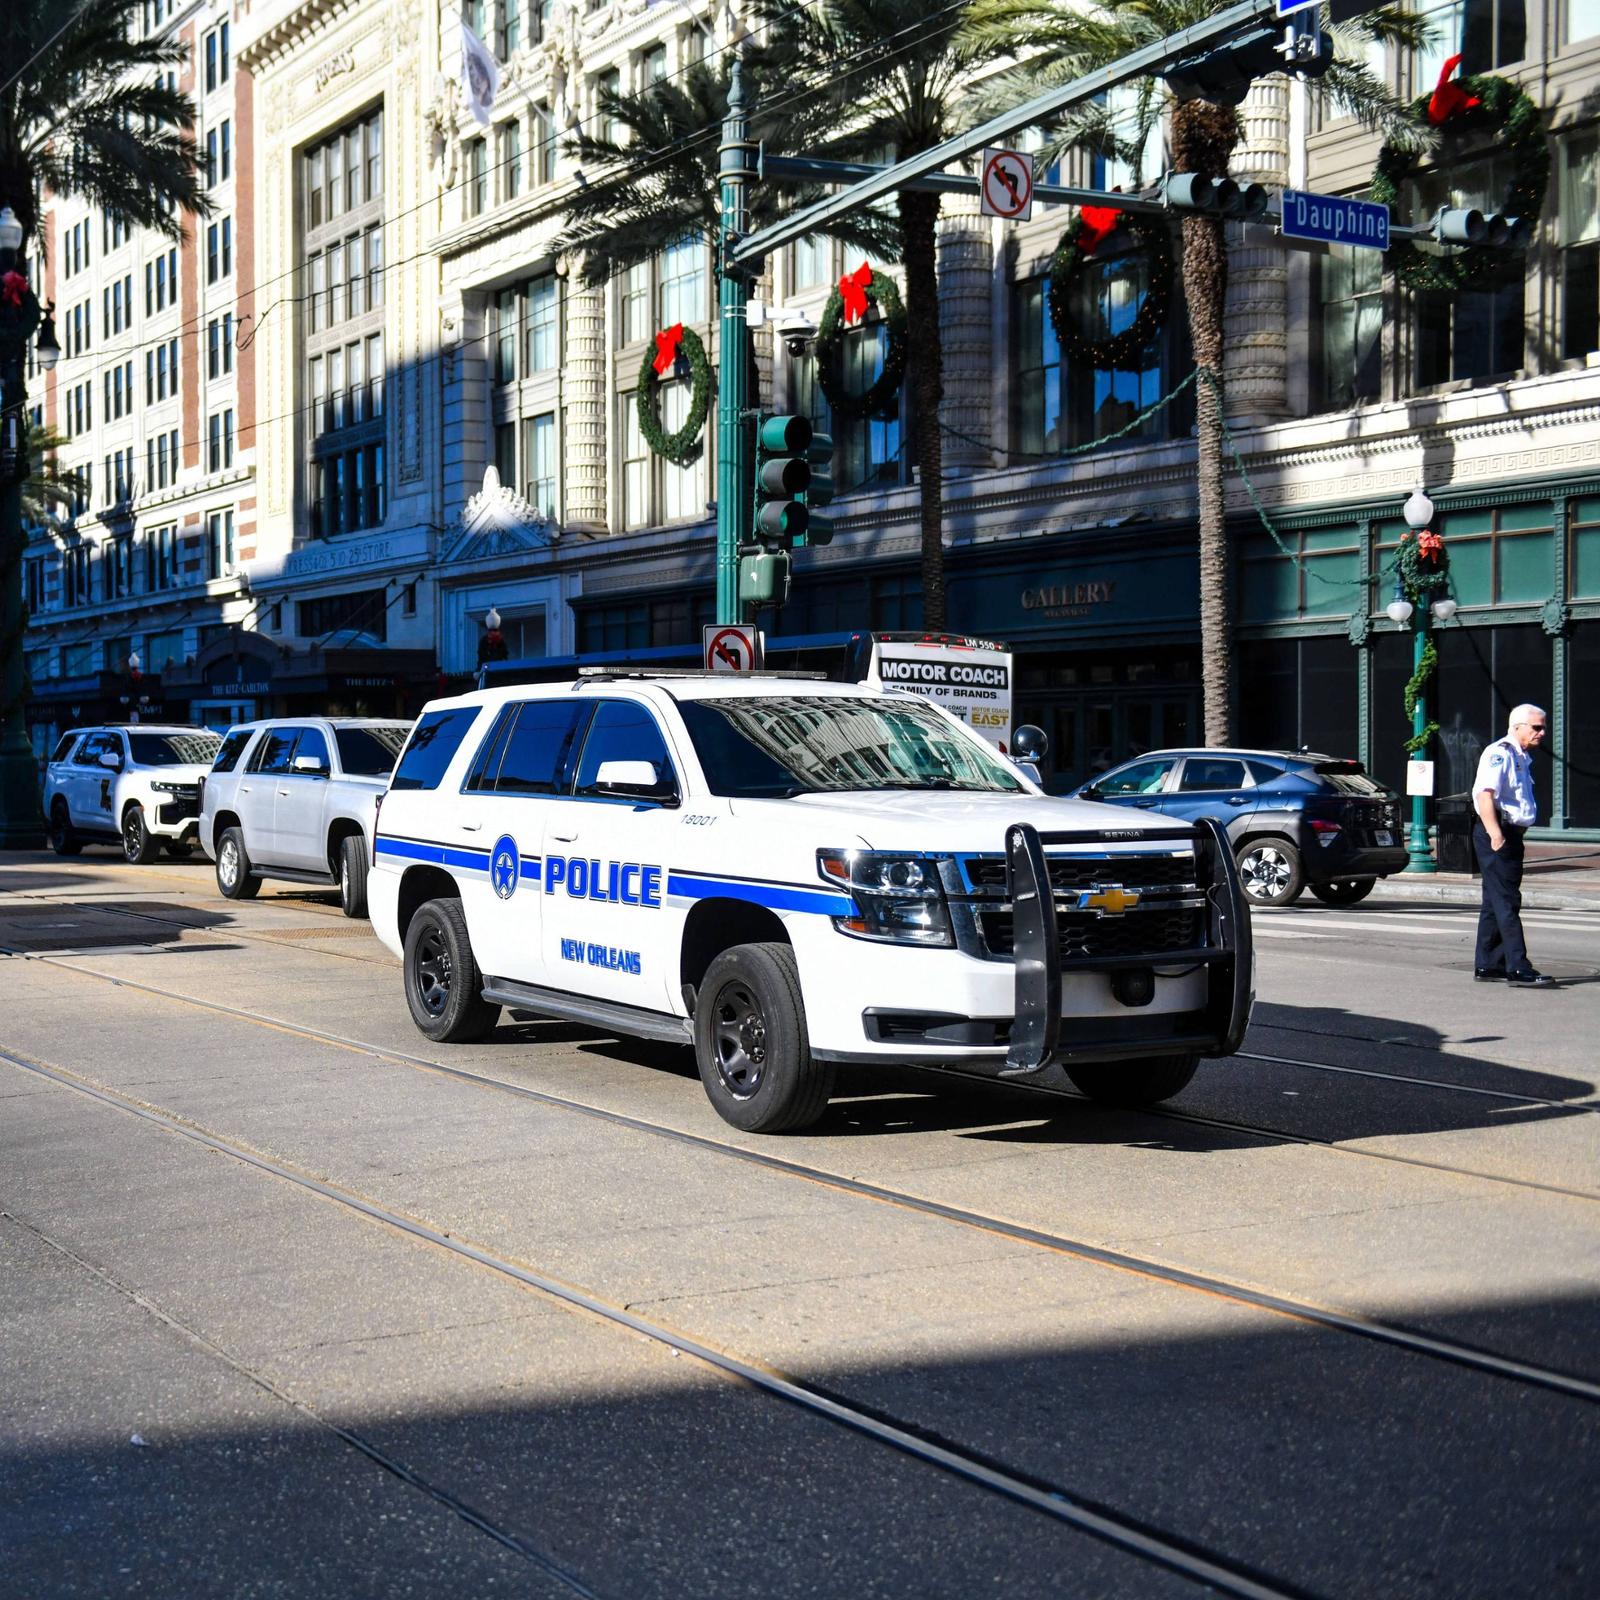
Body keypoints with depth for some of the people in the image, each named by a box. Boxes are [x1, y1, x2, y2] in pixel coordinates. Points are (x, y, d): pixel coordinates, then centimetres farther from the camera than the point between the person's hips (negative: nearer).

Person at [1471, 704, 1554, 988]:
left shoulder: (1523, 758, 21)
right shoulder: (1499, 754, -12)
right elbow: (1484, 794, -24)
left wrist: (1516, 833, 21)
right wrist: (1495, 833, -31)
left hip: (1512, 834, 10)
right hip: (1496, 835, -10)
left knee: (1497, 901, 12)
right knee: (1507, 902, -12)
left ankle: (1486, 966, 18)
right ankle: (1517, 969, -15)